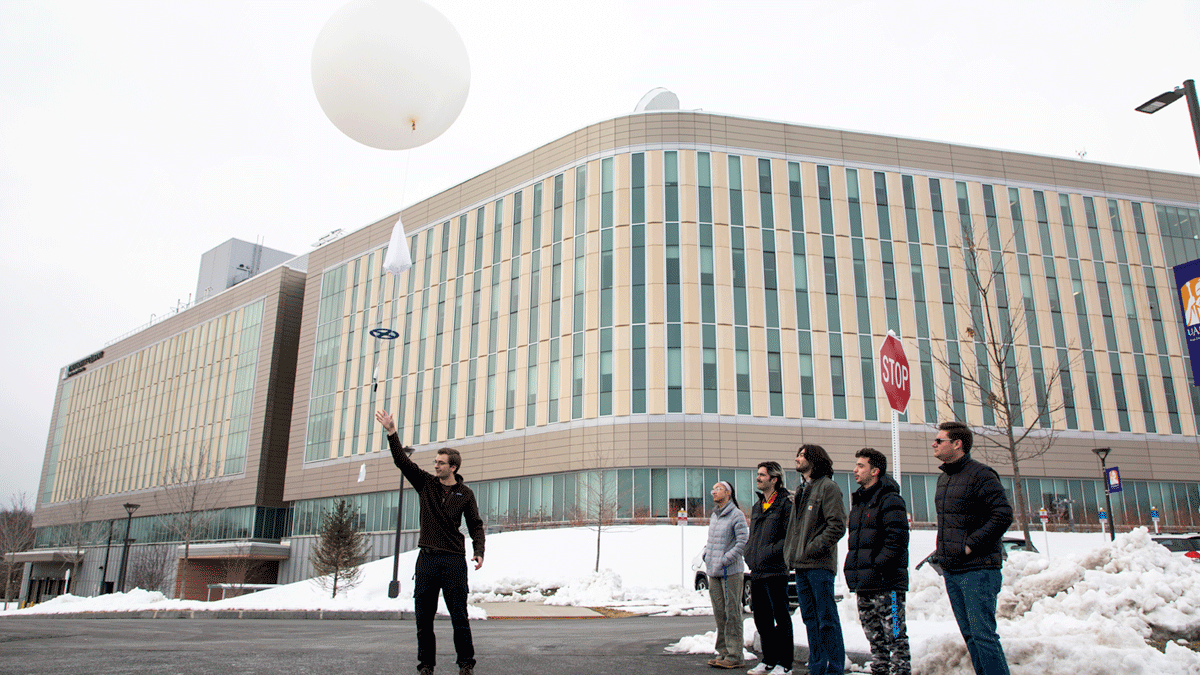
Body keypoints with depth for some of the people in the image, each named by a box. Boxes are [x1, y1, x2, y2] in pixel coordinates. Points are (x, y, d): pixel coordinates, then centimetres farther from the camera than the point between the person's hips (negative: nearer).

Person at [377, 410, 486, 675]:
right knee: (423, 615, 5)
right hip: (427, 558, 2)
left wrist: (479, 551, -7)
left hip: (454, 559, -2)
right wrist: (392, 433, -8)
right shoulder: (426, 483, 7)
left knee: (459, 615, -1)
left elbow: (475, 525, 7)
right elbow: (402, 461, 1)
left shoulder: (465, 494, 5)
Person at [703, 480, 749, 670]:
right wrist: (707, 554, 8)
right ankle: (723, 652, 17)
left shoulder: (736, 515, -7)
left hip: (731, 572, -7)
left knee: (732, 613, -4)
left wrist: (725, 560, -15)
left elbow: (743, 541, -14)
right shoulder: (714, 516, 16)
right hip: (713, 573, 7)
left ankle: (735, 655, 0)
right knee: (719, 614, 10)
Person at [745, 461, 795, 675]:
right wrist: (749, 553, 10)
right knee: (761, 617, 13)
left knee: (781, 615, 0)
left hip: (776, 569, -8)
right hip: (757, 570, 8)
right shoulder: (757, 506, 18)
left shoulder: (786, 503, -8)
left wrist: (772, 551, -19)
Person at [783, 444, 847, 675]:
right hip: (801, 565, 8)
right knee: (810, 618, 11)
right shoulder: (801, 490, 20)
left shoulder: (828, 487, -6)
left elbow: (837, 526, -14)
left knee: (826, 618, -4)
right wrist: (790, 552, 10)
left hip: (819, 564, -8)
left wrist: (813, 548, -16)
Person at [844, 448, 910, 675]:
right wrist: (852, 567, 12)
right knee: (874, 635, 14)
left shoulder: (890, 499, -8)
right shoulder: (858, 501, 18)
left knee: (894, 634, -4)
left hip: (886, 582, -8)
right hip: (863, 583, 9)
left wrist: (879, 565, -19)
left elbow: (897, 539, -16)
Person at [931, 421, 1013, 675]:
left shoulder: (980, 474, -10)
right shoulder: (943, 479, 16)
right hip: (951, 570, 8)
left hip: (978, 570, -8)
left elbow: (1003, 515, -16)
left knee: (983, 635, -7)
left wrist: (971, 545, -16)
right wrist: (942, 549, 12)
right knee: (969, 635, 12)